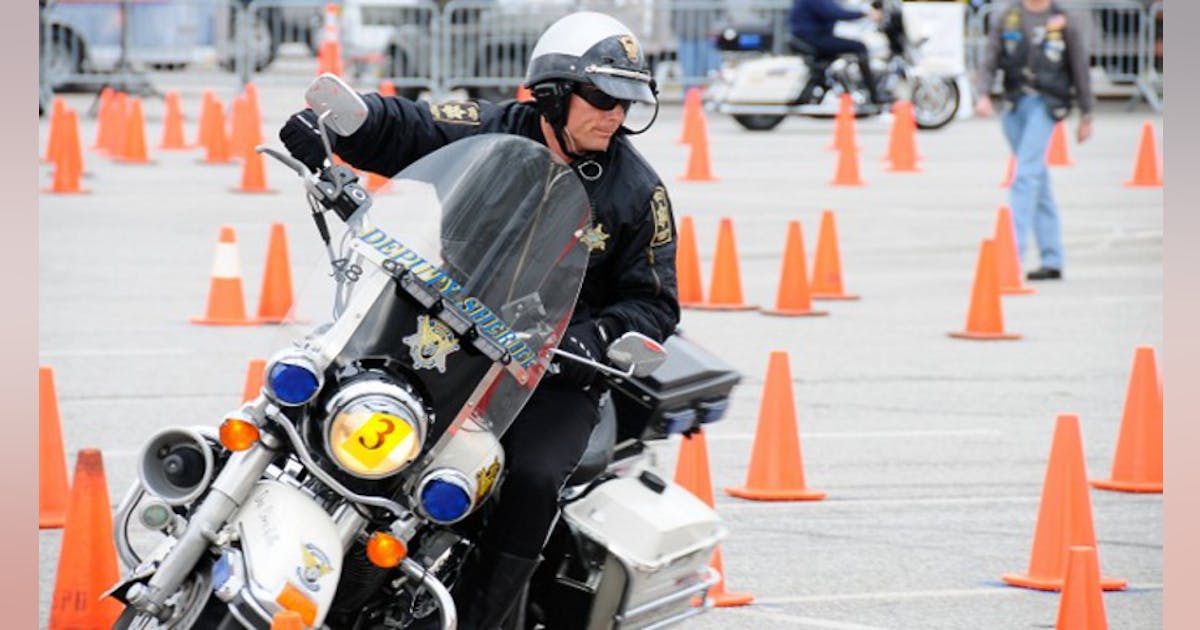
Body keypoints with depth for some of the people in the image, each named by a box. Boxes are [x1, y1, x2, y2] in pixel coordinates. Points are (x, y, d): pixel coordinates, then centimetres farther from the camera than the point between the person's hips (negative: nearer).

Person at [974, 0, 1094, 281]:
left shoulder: (1064, 23, 2)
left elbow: (1080, 69, 7)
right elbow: (990, 61, 5)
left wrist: (1086, 116, 9)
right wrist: (983, 94, -12)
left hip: (1045, 103, -4)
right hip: (1017, 101, 4)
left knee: (1026, 176, -15)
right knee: (1039, 182, 9)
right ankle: (1052, 260, 14)